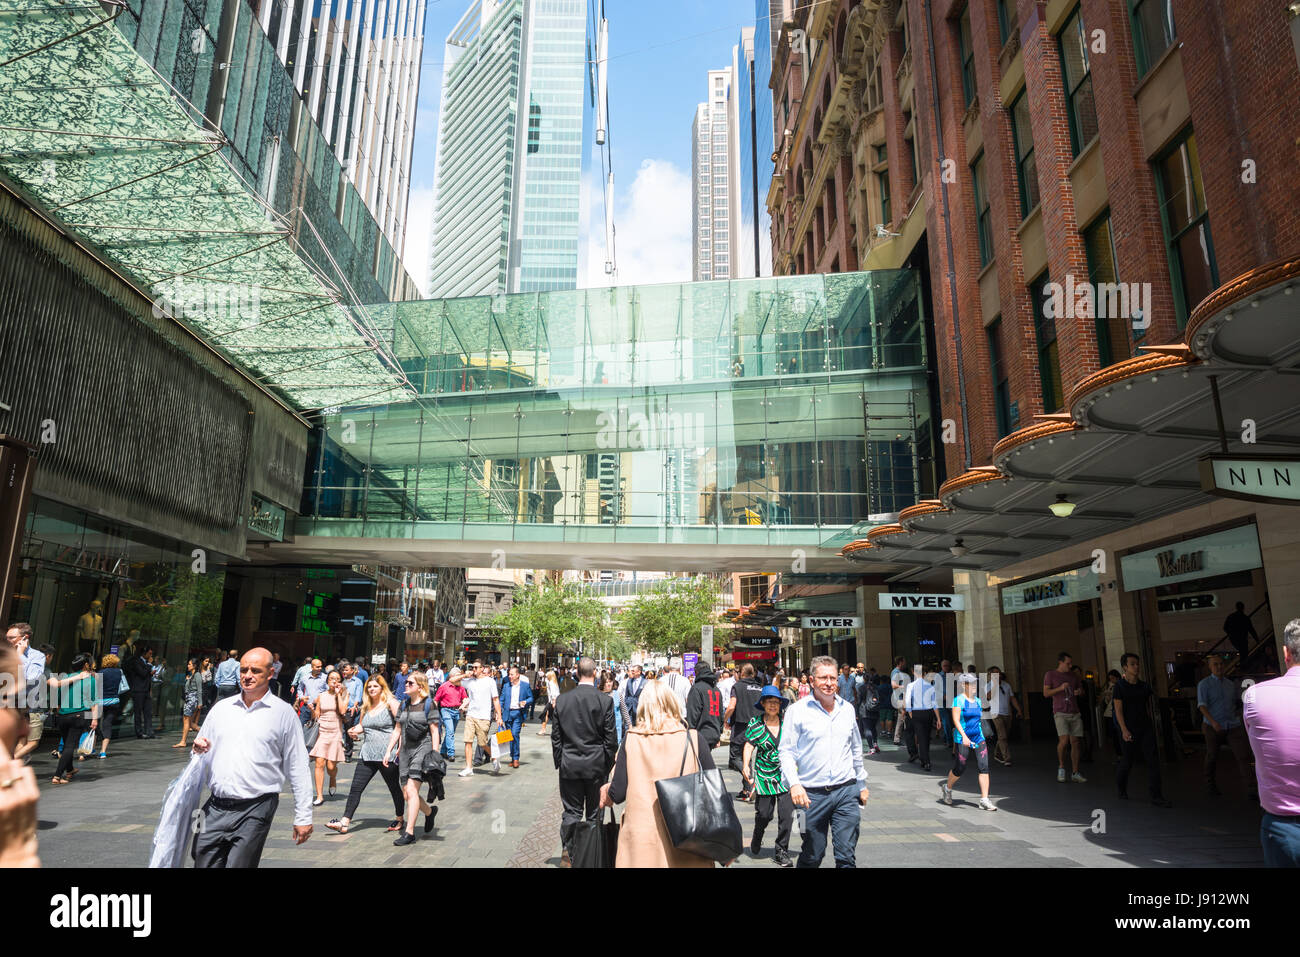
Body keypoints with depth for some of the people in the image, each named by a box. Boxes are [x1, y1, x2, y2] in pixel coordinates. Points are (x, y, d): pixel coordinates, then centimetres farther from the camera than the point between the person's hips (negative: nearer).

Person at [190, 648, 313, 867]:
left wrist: (303, 817, -2)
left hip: (255, 810, -4)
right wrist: (199, 749, -2)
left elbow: (297, 769, 1)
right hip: (216, 808, 4)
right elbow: (202, 751, 23)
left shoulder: (283, 713, 0)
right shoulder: (221, 708, 12)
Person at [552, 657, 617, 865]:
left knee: (571, 813, 9)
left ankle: (568, 853, 7)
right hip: (596, 766, -1)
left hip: (569, 765, 1)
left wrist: (559, 762, 12)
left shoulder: (562, 700, -4)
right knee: (594, 814, 12)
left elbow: (556, 737, 2)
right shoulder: (605, 701, -10)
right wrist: (608, 765, 5)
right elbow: (611, 738, -7)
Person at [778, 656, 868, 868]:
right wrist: (794, 783, -17)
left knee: (847, 856, 0)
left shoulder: (847, 709, 10)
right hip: (812, 794, -3)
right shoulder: (797, 710, -4)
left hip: (846, 791, 3)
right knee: (812, 856, 8)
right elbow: (786, 751, -4)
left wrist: (862, 784, 23)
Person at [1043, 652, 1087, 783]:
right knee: (1064, 739, -19)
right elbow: (1046, 693, -4)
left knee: (1075, 743, 1)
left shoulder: (1073, 676, 15)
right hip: (1060, 713, -5)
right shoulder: (1050, 675, 2)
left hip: (1075, 713, 5)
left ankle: (1075, 774, 9)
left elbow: (1081, 692, 24)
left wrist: (1080, 692, 0)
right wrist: (1060, 688, -18)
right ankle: (1061, 767, 3)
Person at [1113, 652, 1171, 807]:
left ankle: (1156, 796, -1)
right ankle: (1121, 786, 31)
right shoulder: (1120, 687, -6)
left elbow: (1148, 706, 17)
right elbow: (1118, 710, -10)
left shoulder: (1144, 686, 9)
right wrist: (1124, 730, -17)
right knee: (1127, 761, 6)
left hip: (1146, 727, 4)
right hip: (1130, 729, -4)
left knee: (1153, 760, -4)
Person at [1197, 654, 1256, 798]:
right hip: (1213, 727, -3)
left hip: (1233, 726, 3)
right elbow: (1201, 705, -12)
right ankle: (1210, 784, 27)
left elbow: (1239, 700, 29)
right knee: (1212, 756, 8)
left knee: (1243, 753, -10)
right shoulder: (1204, 684, -3)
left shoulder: (1230, 684, 12)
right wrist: (1213, 722, -24)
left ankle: (1251, 789, -11)